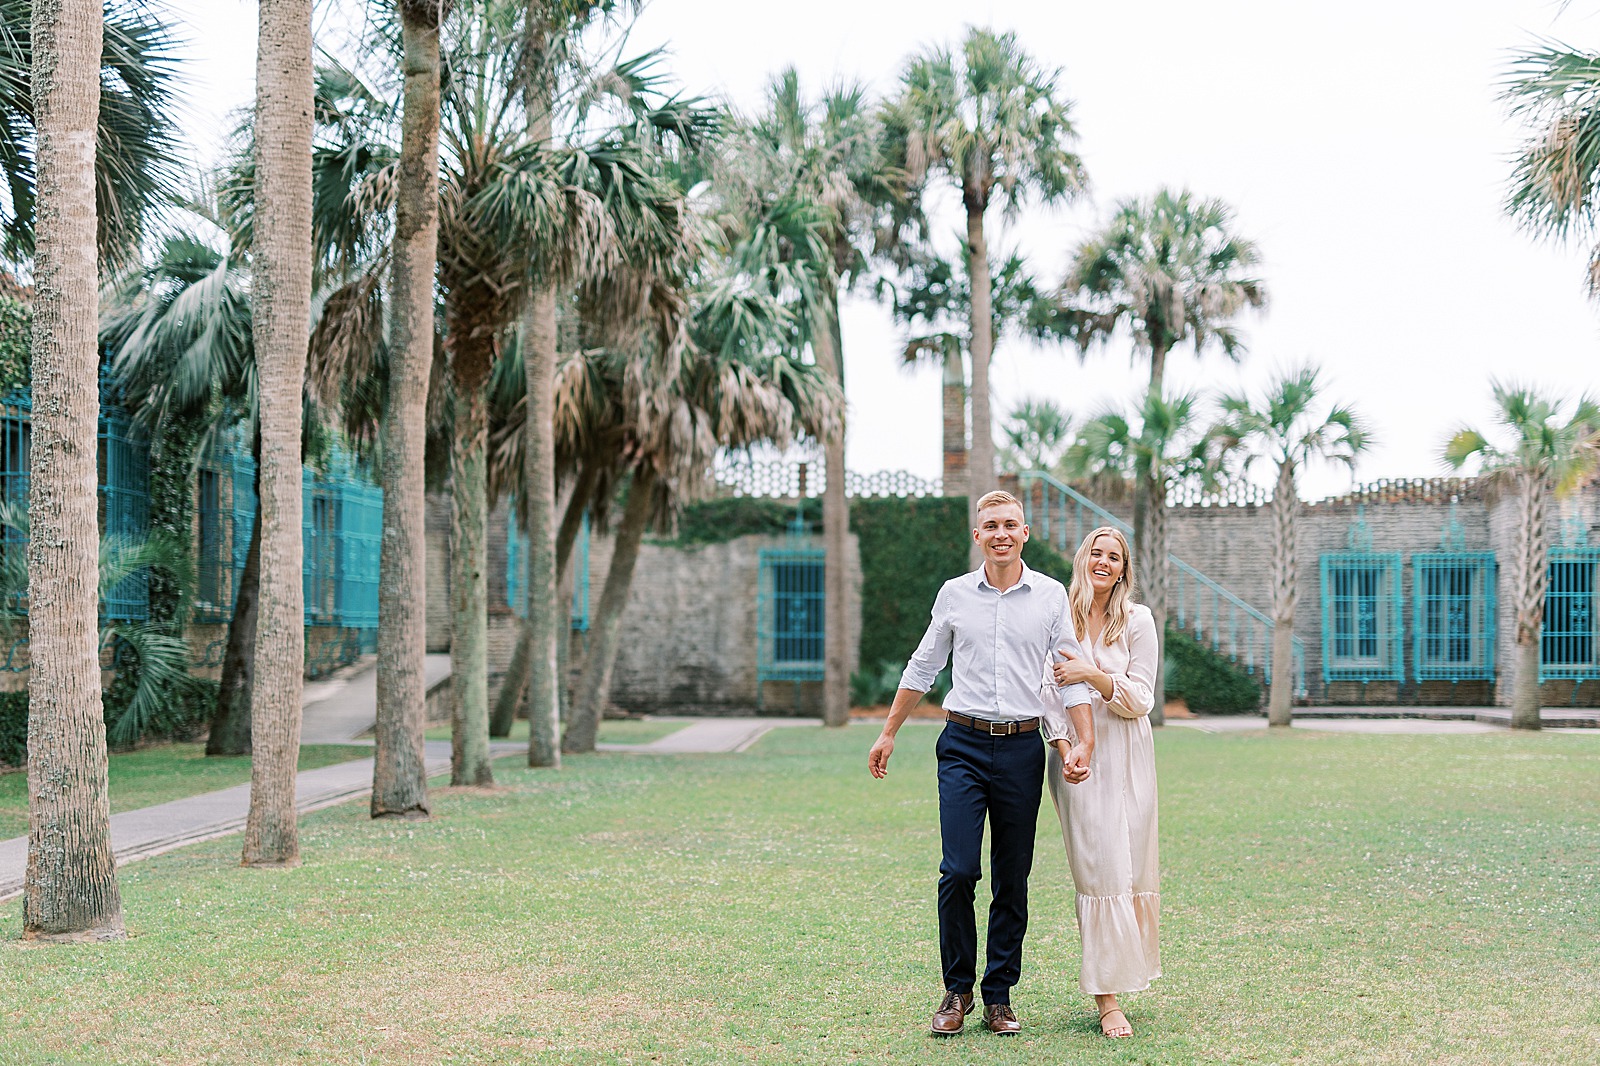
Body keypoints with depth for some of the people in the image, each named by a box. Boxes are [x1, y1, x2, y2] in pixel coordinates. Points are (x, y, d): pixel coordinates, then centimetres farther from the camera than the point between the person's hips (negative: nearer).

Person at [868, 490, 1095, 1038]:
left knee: (1012, 879, 4)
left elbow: (1071, 677, 5)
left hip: (1022, 749, 0)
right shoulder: (954, 594, 6)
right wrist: (888, 733, 16)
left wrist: (1084, 743, -7)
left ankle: (999, 997, 14)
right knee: (959, 871, -9)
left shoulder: (1051, 596, 4)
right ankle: (957, 991, 6)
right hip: (964, 745, 0)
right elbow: (922, 667, 15)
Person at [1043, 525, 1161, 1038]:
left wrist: (1091, 674, -14)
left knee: (1130, 866, 3)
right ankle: (1106, 997, -5)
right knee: (1098, 868, -7)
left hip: (1125, 755, 2)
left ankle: (1127, 967, 22)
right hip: (1076, 754, -1)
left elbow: (1140, 699, 0)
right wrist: (1061, 744, -11)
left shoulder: (1137, 620, 4)